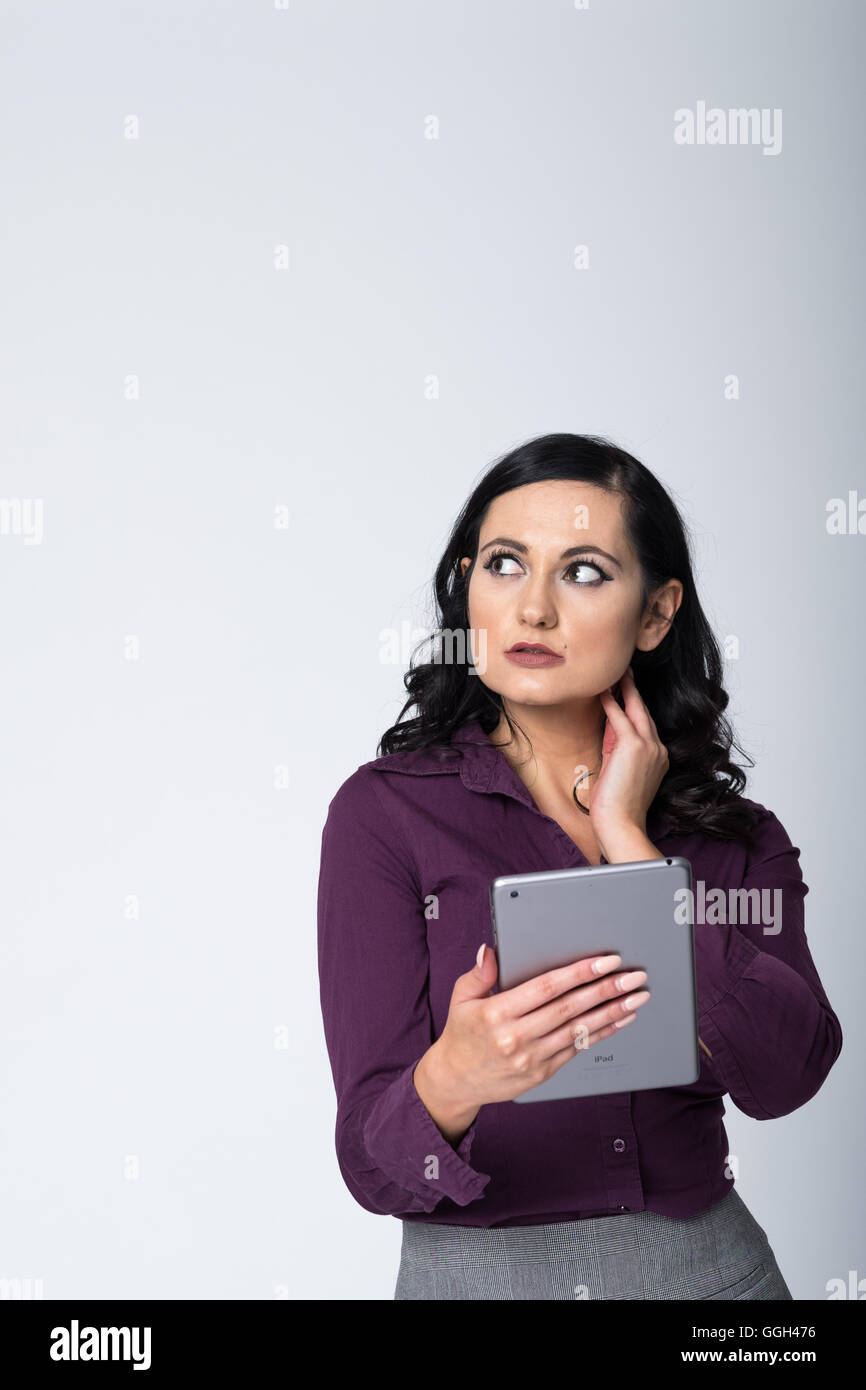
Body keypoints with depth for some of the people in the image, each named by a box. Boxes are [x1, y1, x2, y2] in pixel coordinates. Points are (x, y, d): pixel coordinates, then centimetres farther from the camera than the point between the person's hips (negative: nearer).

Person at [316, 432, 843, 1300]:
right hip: (478, 1270, -2)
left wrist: (628, 840, -13)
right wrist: (449, 1083, -36)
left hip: (706, 1260, 3)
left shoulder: (734, 830, 1)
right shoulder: (386, 812, -10)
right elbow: (372, 1161, -15)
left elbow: (783, 1076, -16)